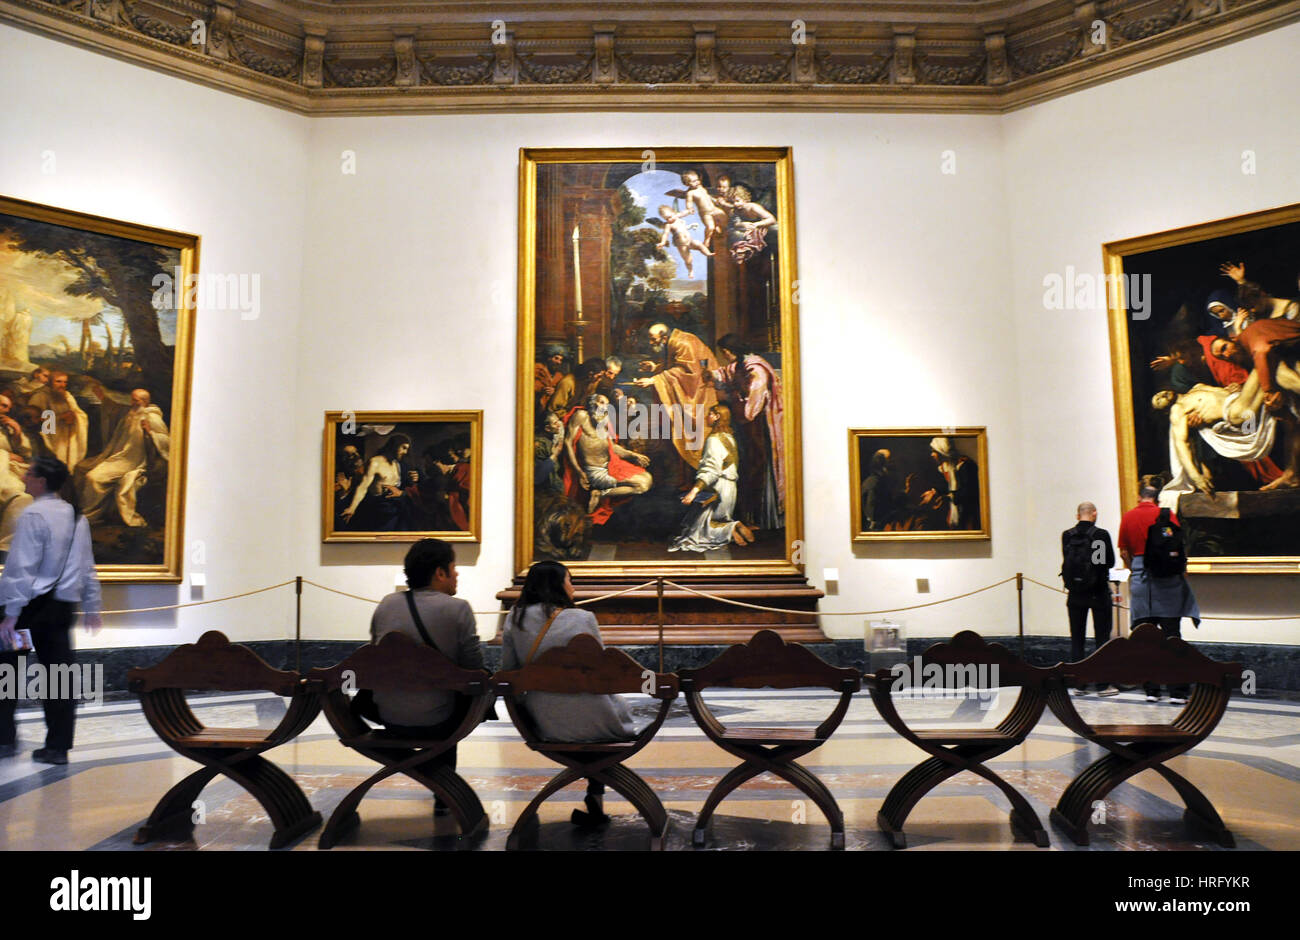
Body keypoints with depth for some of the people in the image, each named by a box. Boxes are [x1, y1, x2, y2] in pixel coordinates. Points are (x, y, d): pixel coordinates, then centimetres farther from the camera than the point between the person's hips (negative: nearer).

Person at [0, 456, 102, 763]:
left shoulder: (33, 515, -12)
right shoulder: (76, 516, 10)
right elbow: (87, 567, 14)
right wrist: (91, 606, 21)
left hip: (33, 602, -6)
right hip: (63, 605, 6)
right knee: (59, 673, 7)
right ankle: (58, 746, 10)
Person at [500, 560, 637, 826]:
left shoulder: (515, 618, 1)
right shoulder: (583, 618, -9)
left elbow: (508, 670, 8)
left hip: (544, 725, 5)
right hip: (588, 723, -4)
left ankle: (596, 804, 30)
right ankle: (595, 797, 17)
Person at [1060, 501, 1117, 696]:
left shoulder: (1066, 536, -2)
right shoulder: (1101, 534, -10)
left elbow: (1066, 562, 5)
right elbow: (1110, 562, -2)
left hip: (1075, 593, 3)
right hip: (1098, 592, -3)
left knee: (1077, 638, 9)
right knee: (1101, 637, 5)